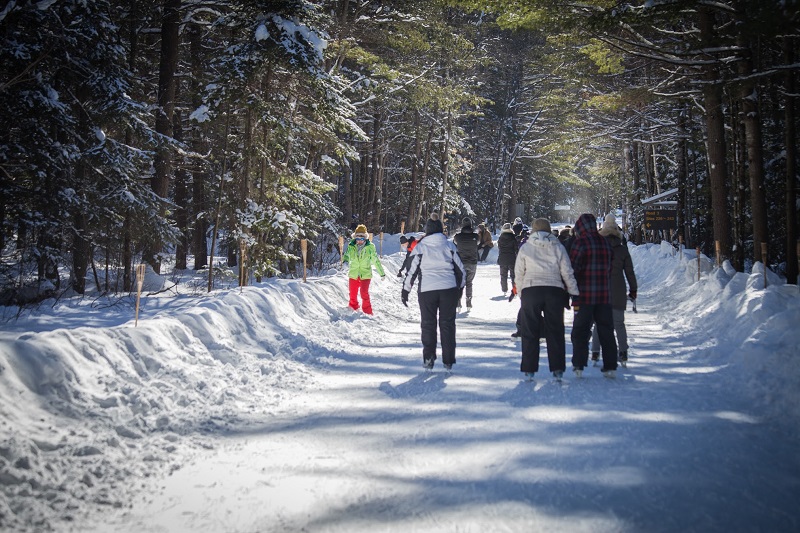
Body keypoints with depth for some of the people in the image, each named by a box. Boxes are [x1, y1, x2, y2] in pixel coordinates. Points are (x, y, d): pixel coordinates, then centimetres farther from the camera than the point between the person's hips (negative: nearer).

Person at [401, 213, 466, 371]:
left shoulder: (420, 247, -1)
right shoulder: (449, 246, 5)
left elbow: (411, 270, -1)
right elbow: (460, 269, 9)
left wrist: (405, 291, 7)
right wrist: (460, 287, 22)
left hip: (426, 290, -1)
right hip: (449, 288, 1)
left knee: (428, 323, 9)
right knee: (447, 323, 9)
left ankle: (428, 358, 1)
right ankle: (448, 361, 9)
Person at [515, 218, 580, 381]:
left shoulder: (525, 247, 4)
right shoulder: (558, 247, 7)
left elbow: (519, 273, 4)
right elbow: (567, 273, 6)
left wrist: (520, 292, 14)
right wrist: (574, 293, 11)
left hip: (530, 290, -1)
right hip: (554, 291, 1)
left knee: (529, 332, 5)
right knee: (555, 331, 7)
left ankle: (529, 369, 5)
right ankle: (558, 369, 6)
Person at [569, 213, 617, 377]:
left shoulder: (580, 242, -9)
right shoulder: (605, 243, 9)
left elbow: (573, 269, -12)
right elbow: (609, 269, 13)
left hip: (585, 296, -5)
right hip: (604, 296, 5)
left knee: (580, 330, 3)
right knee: (606, 330, 10)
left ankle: (579, 365, 0)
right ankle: (610, 367, 11)